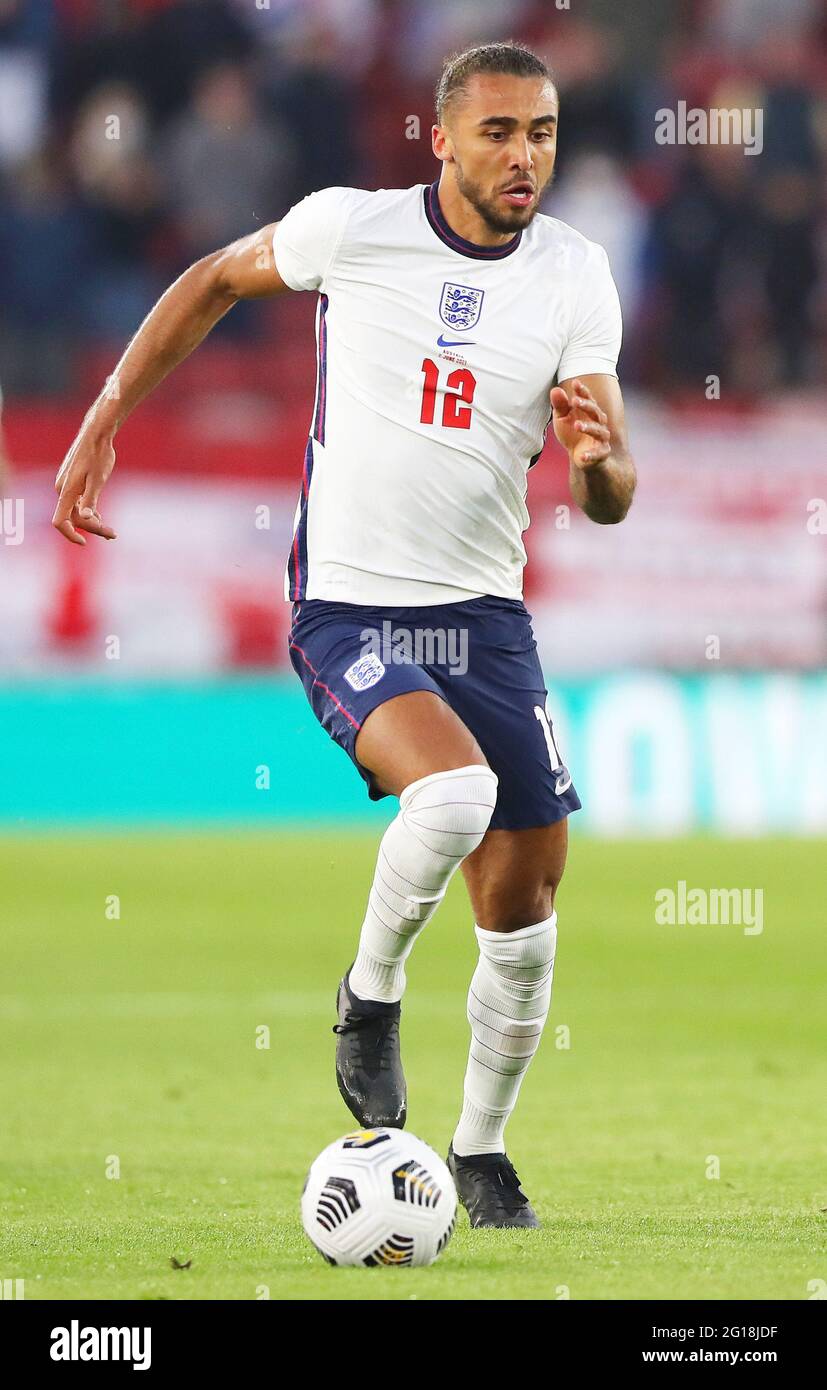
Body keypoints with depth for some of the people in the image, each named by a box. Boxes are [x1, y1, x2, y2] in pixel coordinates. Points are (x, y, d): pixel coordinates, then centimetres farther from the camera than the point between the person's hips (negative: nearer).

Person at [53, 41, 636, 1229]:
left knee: (524, 908, 4)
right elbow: (219, 281, 11)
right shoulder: (350, 228, -9)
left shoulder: (574, 275, -2)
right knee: (454, 791, -32)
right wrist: (106, 418, 9)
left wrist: (597, 457, -28)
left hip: (485, 616, 4)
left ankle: (483, 1150, 27)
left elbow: (609, 502, -4)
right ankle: (371, 995, -3)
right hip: (349, 609, -4)